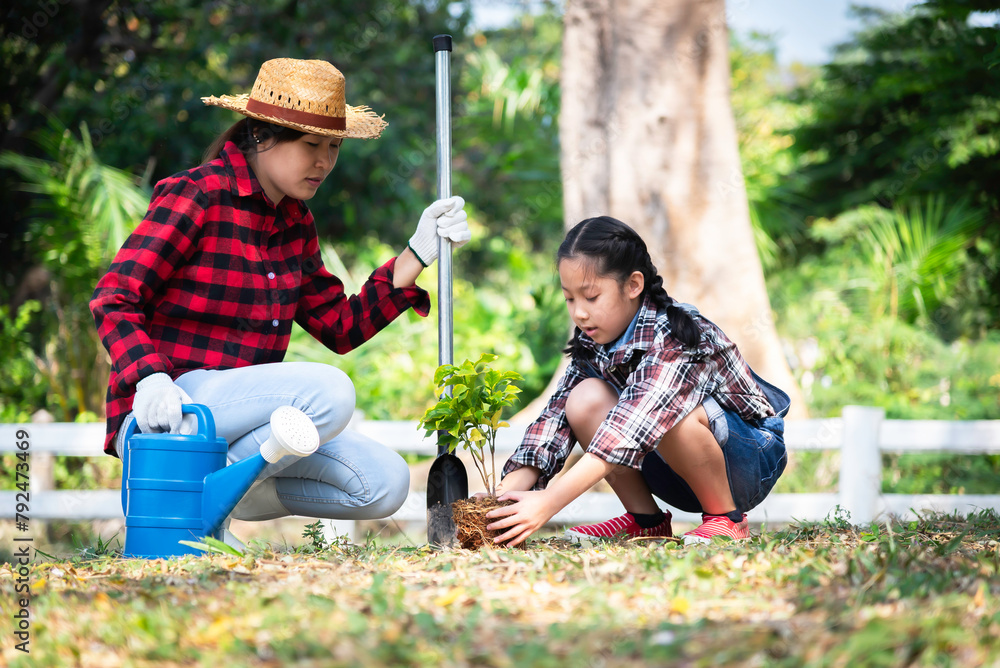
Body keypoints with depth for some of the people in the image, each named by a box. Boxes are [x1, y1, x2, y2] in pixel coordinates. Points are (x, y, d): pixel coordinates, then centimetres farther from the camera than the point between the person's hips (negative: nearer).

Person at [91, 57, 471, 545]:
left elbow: (341, 327, 17)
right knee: (328, 391, -30)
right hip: (166, 414, -8)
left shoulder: (295, 221, 15)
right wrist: (149, 378, -30)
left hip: (239, 414, 8)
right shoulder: (195, 196, -9)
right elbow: (113, 300, -14)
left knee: (384, 484, -6)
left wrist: (418, 253, 10)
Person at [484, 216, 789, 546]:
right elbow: (556, 417, -12)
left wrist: (547, 503, -48)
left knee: (668, 412, -37)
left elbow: (630, 431, -40)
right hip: (675, 476, 7)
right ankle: (645, 519, -4)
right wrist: (505, 496, -28)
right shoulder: (592, 343, -4)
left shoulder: (674, 338, -29)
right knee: (585, 399, -16)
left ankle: (727, 518, -13)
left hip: (754, 459, -6)